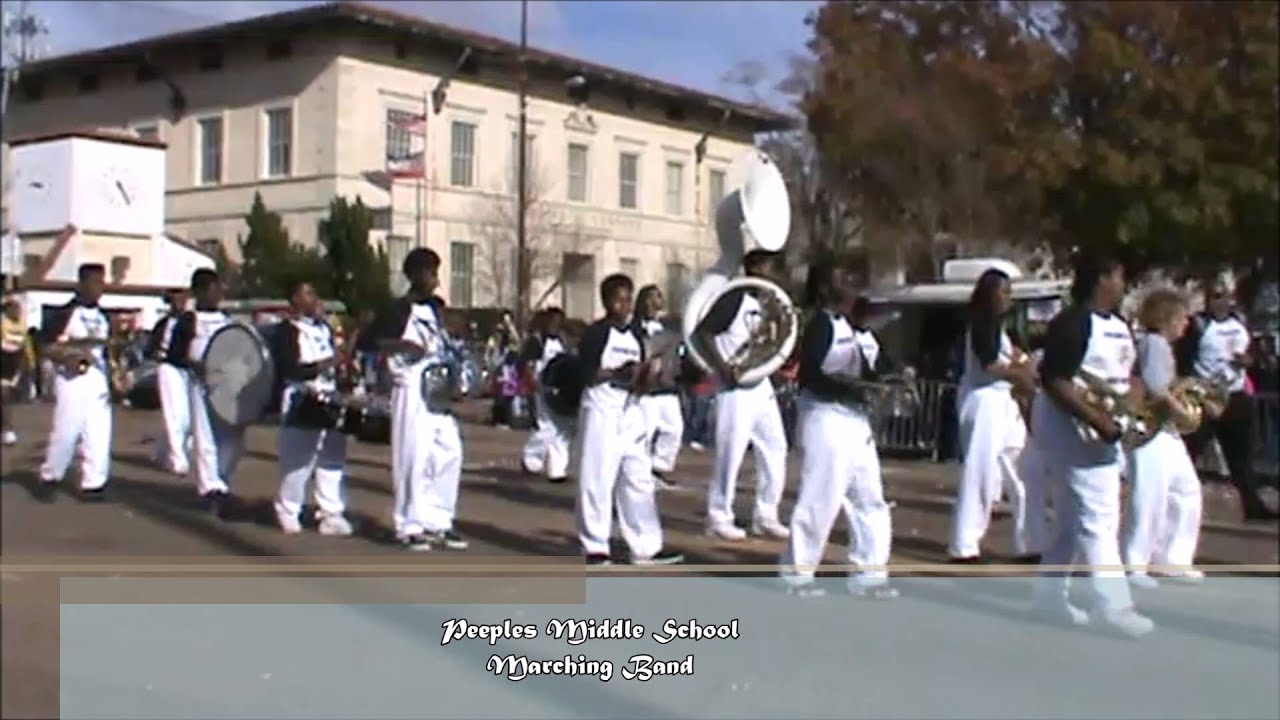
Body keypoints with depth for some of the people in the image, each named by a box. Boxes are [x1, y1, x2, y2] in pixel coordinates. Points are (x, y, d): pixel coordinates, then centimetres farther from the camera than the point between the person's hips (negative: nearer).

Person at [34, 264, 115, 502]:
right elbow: (49, 349, -5)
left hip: (98, 379, 5)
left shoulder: (103, 317, 13)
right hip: (72, 379, -5)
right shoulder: (65, 313, -4)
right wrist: (69, 357, -22)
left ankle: (93, 484, 4)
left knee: (99, 434, 0)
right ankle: (49, 478, 13)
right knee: (65, 432, -4)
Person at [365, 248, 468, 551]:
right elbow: (370, 341, -16)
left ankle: (437, 522, 16)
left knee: (449, 452, 6)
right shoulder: (399, 310, -8)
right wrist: (404, 346, -27)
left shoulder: (433, 308, 14)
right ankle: (409, 526, 4)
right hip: (412, 392, -7)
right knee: (414, 458, -6)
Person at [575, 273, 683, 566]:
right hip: (601, 411, -7)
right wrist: (617, 372, -22)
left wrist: (644, 376, -6)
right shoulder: (596, 333, -6)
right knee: (598, 479, -4)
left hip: (631, 412, 7)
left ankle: (646, 548, 11)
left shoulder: (635, 336, 14)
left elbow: (638, 386, 14)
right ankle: (595, 547, 4)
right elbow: (587, 376, -12)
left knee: (639, 480, 6)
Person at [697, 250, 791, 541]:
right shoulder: (734, 298, -11)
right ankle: (719, 518, 7)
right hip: (736, 389, -8)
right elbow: (703, 332, -16)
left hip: (762, 388, 8)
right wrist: (722, 369, -21)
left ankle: (765, 516, 18)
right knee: (730, 454, -4)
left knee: (775, 450, 8)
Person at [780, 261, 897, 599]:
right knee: (820, 500, -5)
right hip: (827, 421, -10)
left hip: (855, 421, 10)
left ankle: (868, 575, 17)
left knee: (869, 501, 10)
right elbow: (809, 375, -21)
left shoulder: (845, 325, 16)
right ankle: (797, 574, 6)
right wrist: (851, 385, -26)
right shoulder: (819, 325, -12)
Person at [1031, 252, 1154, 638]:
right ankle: (1112, 606, -5)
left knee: (1073, 520, 14)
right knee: (1098, 518, -9)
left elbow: (1129, 375, 19)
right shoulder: (1073, 322, -17)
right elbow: (1054, 381, -23)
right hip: (1073, 430, -10)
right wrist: (1097, 420, -27)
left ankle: (1049, 597, 22)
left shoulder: (1120, 326, 12)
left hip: (1104, 431, 10)